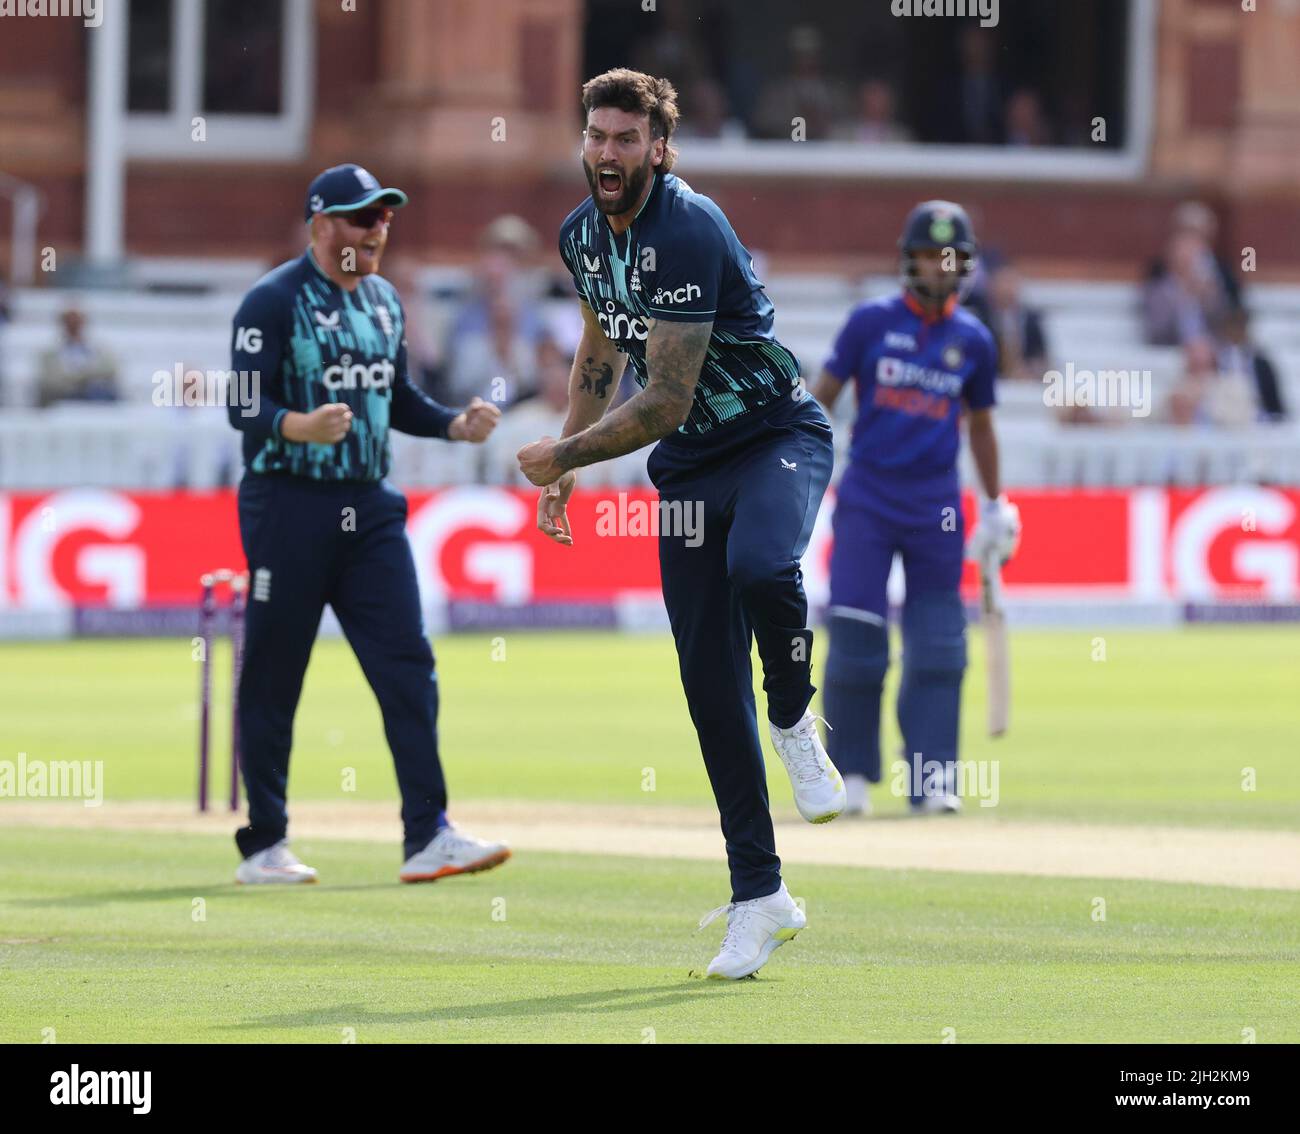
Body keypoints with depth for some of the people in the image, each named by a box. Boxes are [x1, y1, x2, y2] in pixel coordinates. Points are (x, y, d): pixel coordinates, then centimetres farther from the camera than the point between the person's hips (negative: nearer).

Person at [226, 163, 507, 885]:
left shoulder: (385, 302, 14)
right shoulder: (274, 302, -8)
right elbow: (245, 405, -15)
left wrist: (456, 425, 5)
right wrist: (301, 426, -34)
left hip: (370, 508, 6)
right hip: (289, 506, -6)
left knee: (409, 668, -4)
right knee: (273, 677, 0)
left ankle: (428, 837, -6)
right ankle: (264, 846, 9)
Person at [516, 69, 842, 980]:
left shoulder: (687, 231, -23)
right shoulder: (583, 234, 3)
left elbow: (663, 403, -24)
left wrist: (562, 454, -13)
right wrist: (567, 471, 20)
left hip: (778, 436, -7)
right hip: (687, 469, 7)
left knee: (759, 568, -39)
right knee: (710, 682, 0)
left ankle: (794, 719, -9)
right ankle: (759, 898, 7)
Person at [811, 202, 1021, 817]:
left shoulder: (973, 340, 7)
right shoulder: (871, 322, 0)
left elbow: (980, 424, 17)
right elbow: (824, 395, 1)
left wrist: (995, 506, 17)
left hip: (936, 507, 2)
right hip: (866, 499, -2)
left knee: (936, 645, -2)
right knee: (855, 636, -7)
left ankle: (930, 780, 0)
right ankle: (850, 773, 5)